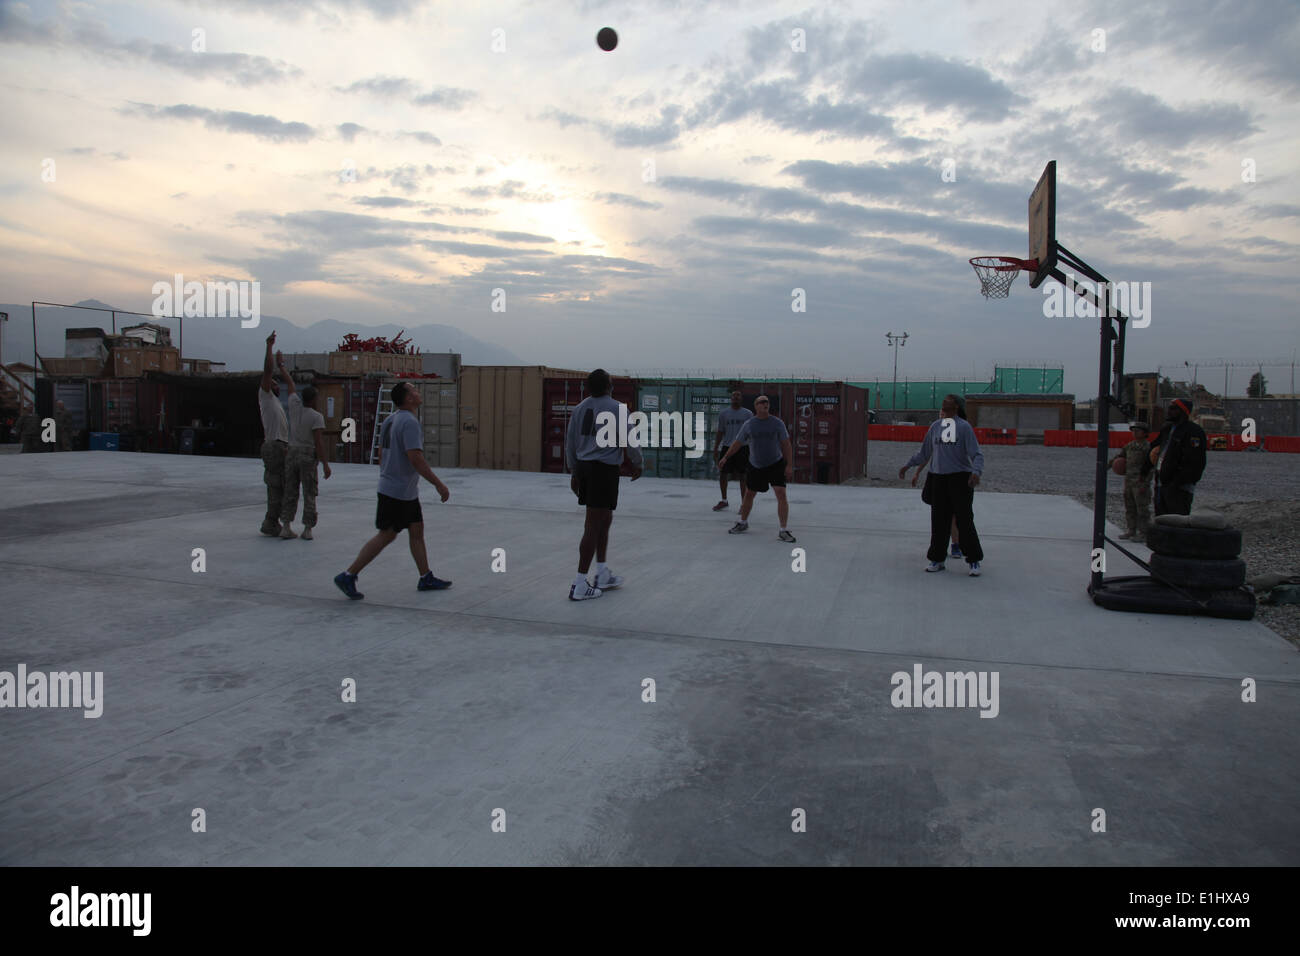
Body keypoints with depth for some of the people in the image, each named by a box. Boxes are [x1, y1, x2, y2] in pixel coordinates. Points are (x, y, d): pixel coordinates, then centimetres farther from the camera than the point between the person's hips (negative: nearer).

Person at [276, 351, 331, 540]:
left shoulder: (295, 404, 0)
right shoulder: (317, 417, -13)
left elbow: (290, 383, 15)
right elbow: (319, 442, -20)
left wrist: (281, 365, 28)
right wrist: (326, 464, -20)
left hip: (291, 455, 5)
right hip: (308, 458, -5)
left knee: (290, 492, 8)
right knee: (309, 494, 2)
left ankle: (286, 527, 1)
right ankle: (307, 530, -1)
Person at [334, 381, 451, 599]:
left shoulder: (390, 420, 11)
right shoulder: (410, 422, -19)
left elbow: (381, 454, 17)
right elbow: (416, 459, -25)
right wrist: (439, 484, -21)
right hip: (399, 492, -10)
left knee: (417, 530, 13)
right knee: (386, 536, -3)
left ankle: (426, 579, 20)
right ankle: (348, 576, 2)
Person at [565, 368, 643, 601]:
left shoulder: (581, 407, 9)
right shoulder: (616, 408, -10)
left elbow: (570, 442, 14)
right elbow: (629, 441, -6)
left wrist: (574, 472, 23)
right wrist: (637, 463, 13)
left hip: (583, 466, 7)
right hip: (605, 468, -7)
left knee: (605, 519, 21)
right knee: (593, 526, -4)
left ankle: (603, 575, 29)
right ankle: (579, 585, -3)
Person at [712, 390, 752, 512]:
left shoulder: (748, 414, 4)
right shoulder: (724, 413, 9)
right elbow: (720, 432, 12)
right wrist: (715, 448, 7)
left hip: (742, 448, -2)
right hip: (727, 447, 2)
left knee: (743, 476, 0)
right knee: (722, 474, 3)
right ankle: (724, 501, 20)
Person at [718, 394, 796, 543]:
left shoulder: (777, 423, -6)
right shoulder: (748, 425, -2)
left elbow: (786, 444, -5)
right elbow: (737, 443, 8)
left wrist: (789, 465, -11)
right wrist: (725, 458, 4)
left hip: (775, 464, -2)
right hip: (755, 466, 2)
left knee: (781, 494, -14)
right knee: (748, 494, 13)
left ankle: (783, 530, -9)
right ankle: (743, 523, 34)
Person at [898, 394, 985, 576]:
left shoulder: (964, 426, -3)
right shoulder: (935, 426, 12)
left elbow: (977, 454, -7)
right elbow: (924, 452, 24)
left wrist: (976, 472, -24)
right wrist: (908, 465, 22)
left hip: (960, 479, -4)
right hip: (939, 479, 4)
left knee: (965, 521, -4)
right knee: (939, 521, 6)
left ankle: (974, 561, 7)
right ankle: (937, 559, 15)